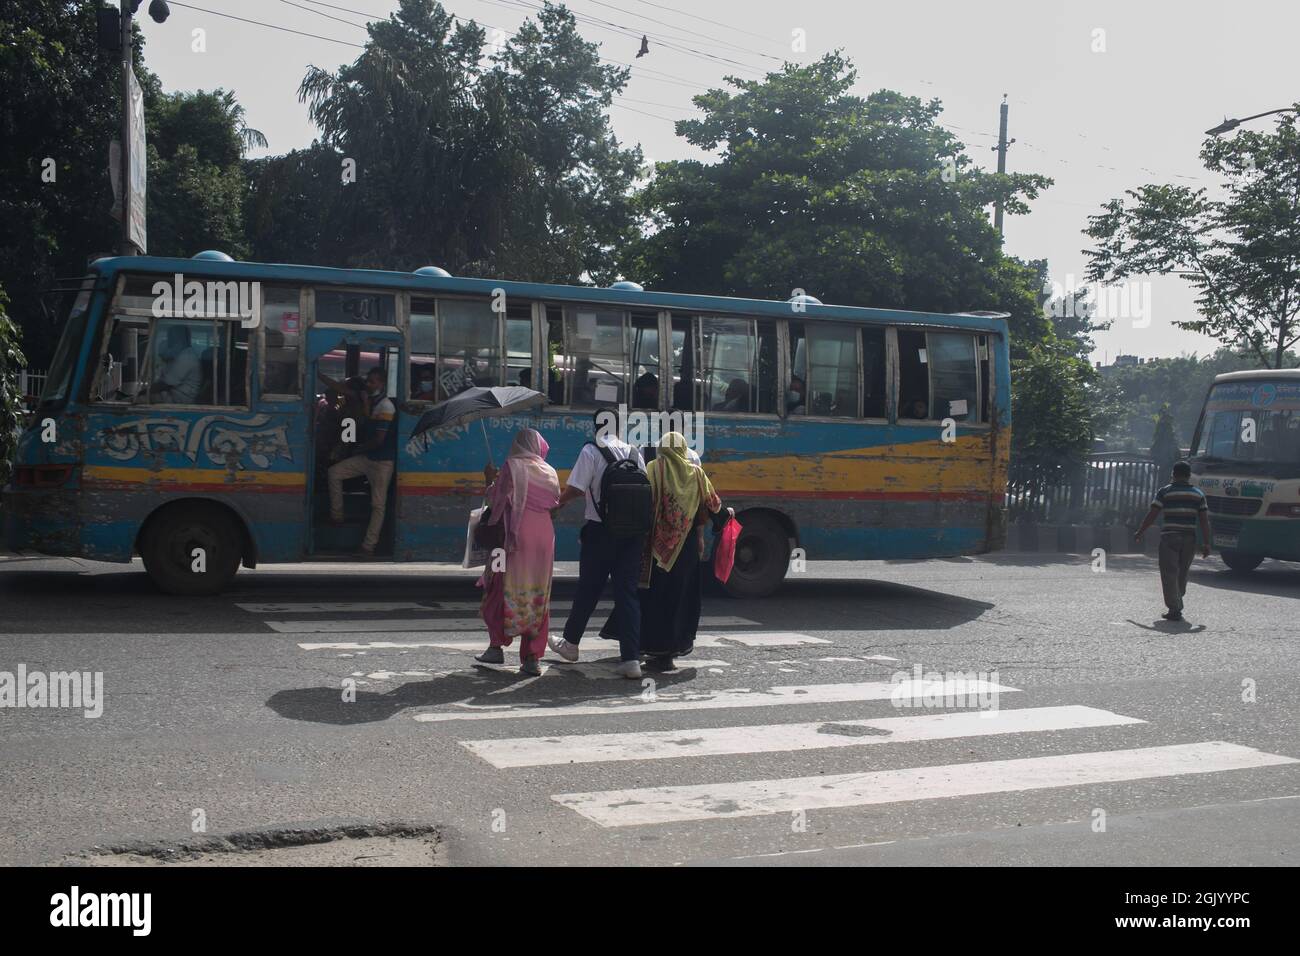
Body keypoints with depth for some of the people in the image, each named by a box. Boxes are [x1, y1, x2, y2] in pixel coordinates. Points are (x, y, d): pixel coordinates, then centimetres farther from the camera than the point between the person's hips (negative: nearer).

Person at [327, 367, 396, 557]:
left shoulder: (386, 407, -19)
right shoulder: (368, 400, 6)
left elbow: (379, 439, -21)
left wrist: (360, 448, -5)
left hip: (382, 461, -9)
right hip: (366, 457, 9)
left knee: (378, 504, -4)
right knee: (334, 471, 2)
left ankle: (369, 546, -2)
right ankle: (336, 515, 11)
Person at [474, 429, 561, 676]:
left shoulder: (512, 466, -4)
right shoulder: (549, 472, 8)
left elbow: (495, 500, -2)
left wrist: (490, 480, 15)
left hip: (517, 538, -4)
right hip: (544, 539, 4)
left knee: (502, 590, 11)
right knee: (538, 599, 6)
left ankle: (496, 646, 12)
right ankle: (533, 658, 3)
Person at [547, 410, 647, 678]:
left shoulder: (591, 451, -8)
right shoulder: (634, 452, 7)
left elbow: (574, 490, -13)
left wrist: (558, 503, 6)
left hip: (600, 530, -4)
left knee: (588, 589, 12)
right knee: (627, 591, 5)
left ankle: (570, 643, 30)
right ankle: (631, 658, 0)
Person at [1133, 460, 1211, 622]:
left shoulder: (1165, 492, -1)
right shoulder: (1198, 494, 8)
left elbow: (1152, 515, -3)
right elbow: (1205, 520, 3)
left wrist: (1139, 532, 8)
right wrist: (1206, 543, 6)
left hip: (1169, 537, -3)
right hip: (1189, 538, 4)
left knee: (1170, 573, -3)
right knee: (1182, 573, 17)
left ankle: (1175, 609, -11)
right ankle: (1177, 605, 27)